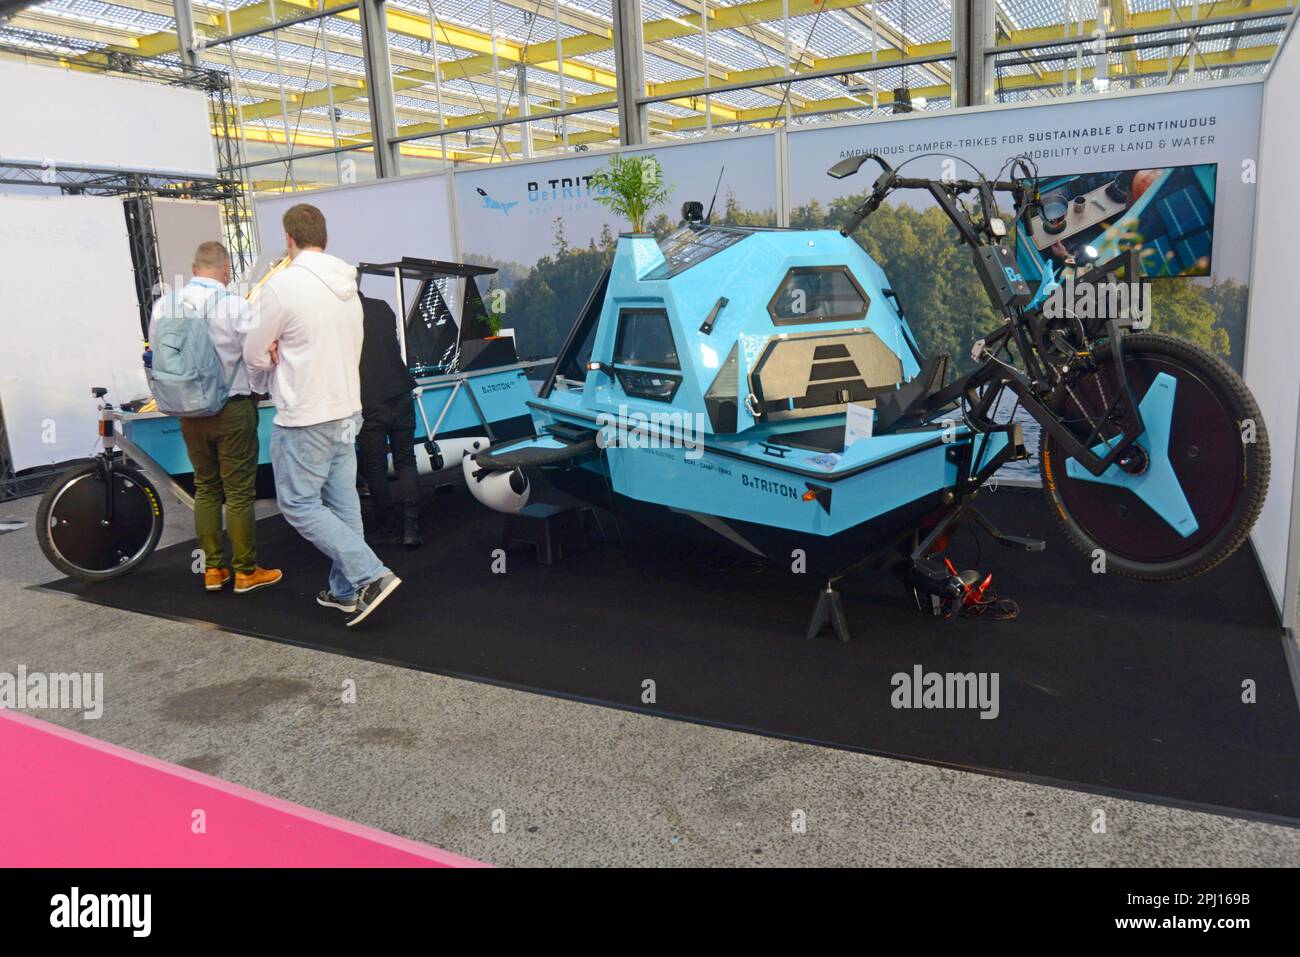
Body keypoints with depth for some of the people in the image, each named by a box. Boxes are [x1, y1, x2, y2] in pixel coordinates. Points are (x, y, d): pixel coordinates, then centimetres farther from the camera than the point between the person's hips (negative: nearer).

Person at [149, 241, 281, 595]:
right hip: (233, 409, -5)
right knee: (239, 492, 3)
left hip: (189, 412, 5)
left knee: (205, 489, 16)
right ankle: (245, 572, 11)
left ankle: (212, 569, 21)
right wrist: (257, 390, 6)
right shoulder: (234, 306, -16)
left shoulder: (164, 305, -1)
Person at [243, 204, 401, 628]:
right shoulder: (348, 286, 7)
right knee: (343, 504, 12)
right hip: (347, 410, 8)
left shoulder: (282, 285, -16)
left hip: (305, 419, -7)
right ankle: (346, 590, 19)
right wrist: (285, 351, 1)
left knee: (300, 505, 2)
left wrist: (275, 353, 11)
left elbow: (254, 355, -8)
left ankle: (371, 575, -6)